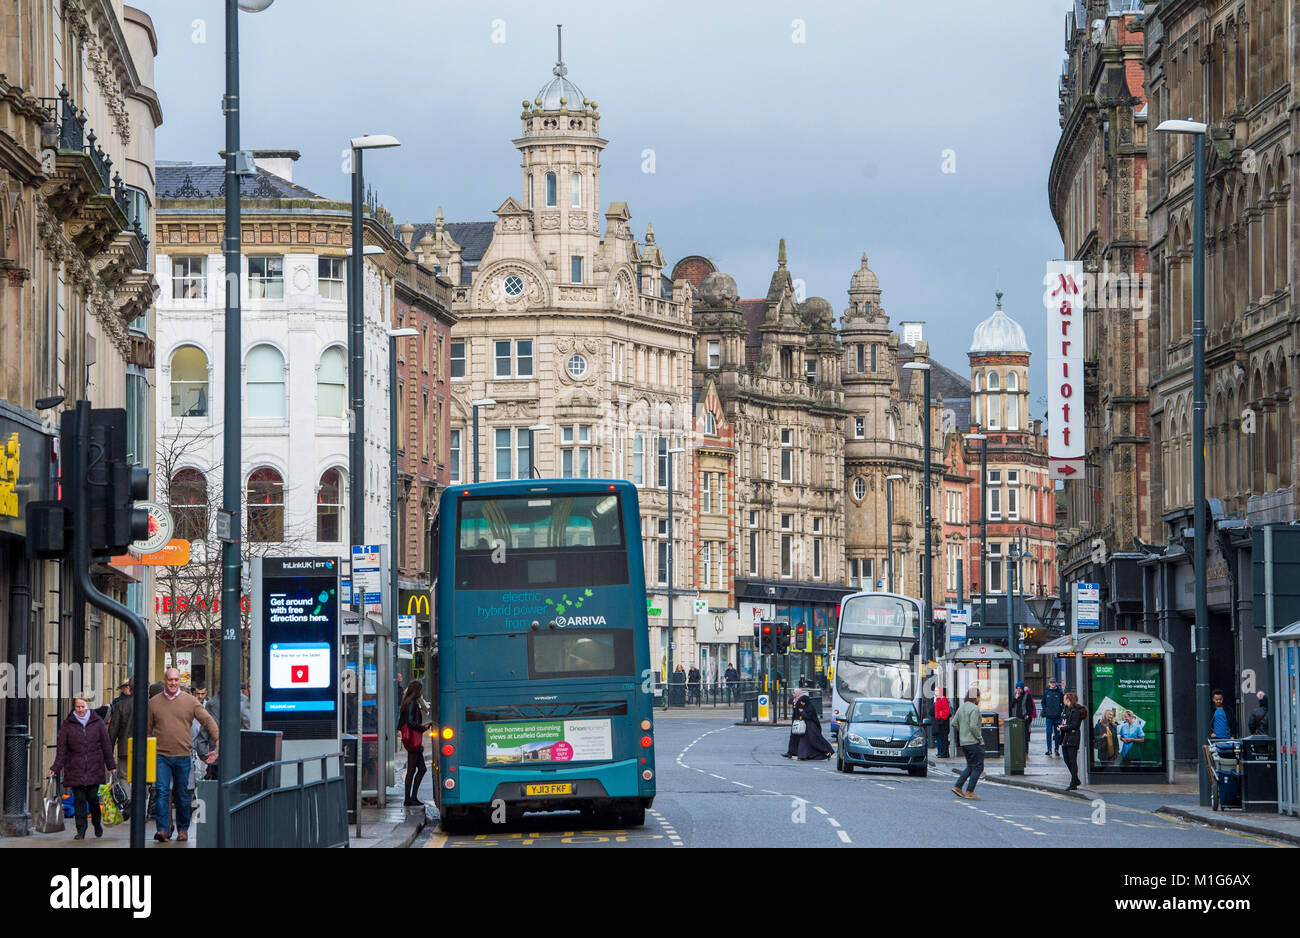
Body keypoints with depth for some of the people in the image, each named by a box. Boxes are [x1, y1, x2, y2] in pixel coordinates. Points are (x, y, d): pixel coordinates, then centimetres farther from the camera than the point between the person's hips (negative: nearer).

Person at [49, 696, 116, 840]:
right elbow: (62, 748, 5)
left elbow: (106, 745, 9)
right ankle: (81, 831, 0)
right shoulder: (67, 725, 5)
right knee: (79, 800, -4)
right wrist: (56, 767, -3)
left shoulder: (97, 722, 6)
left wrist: (111, 765, 8)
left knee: (93, 797, 0)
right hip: (75, 769, 0)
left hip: (94, 768, 0)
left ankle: (97, 823, 26)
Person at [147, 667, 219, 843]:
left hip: (183, 756, 0)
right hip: (161, 756, 0)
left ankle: (183, 829, 19)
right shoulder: (154, 703, 6)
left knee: (182, 794, 8)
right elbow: (147, 729, 11)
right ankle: (163, 829, -14)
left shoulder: (190, 701, 3)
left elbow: (208, 720, 2)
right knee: (162, 791, -11)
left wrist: (218, 741, -10)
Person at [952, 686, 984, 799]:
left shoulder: (961, 707, 11)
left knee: (970, 766, 18)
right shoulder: (974, 709, -14)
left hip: (963, 742, 9)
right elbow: (973, 726, -22)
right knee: (978, 767, -1)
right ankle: (969, 792, -4)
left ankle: (957, 787, 10)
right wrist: (980, 739, -12)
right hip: (973, 742, -9)